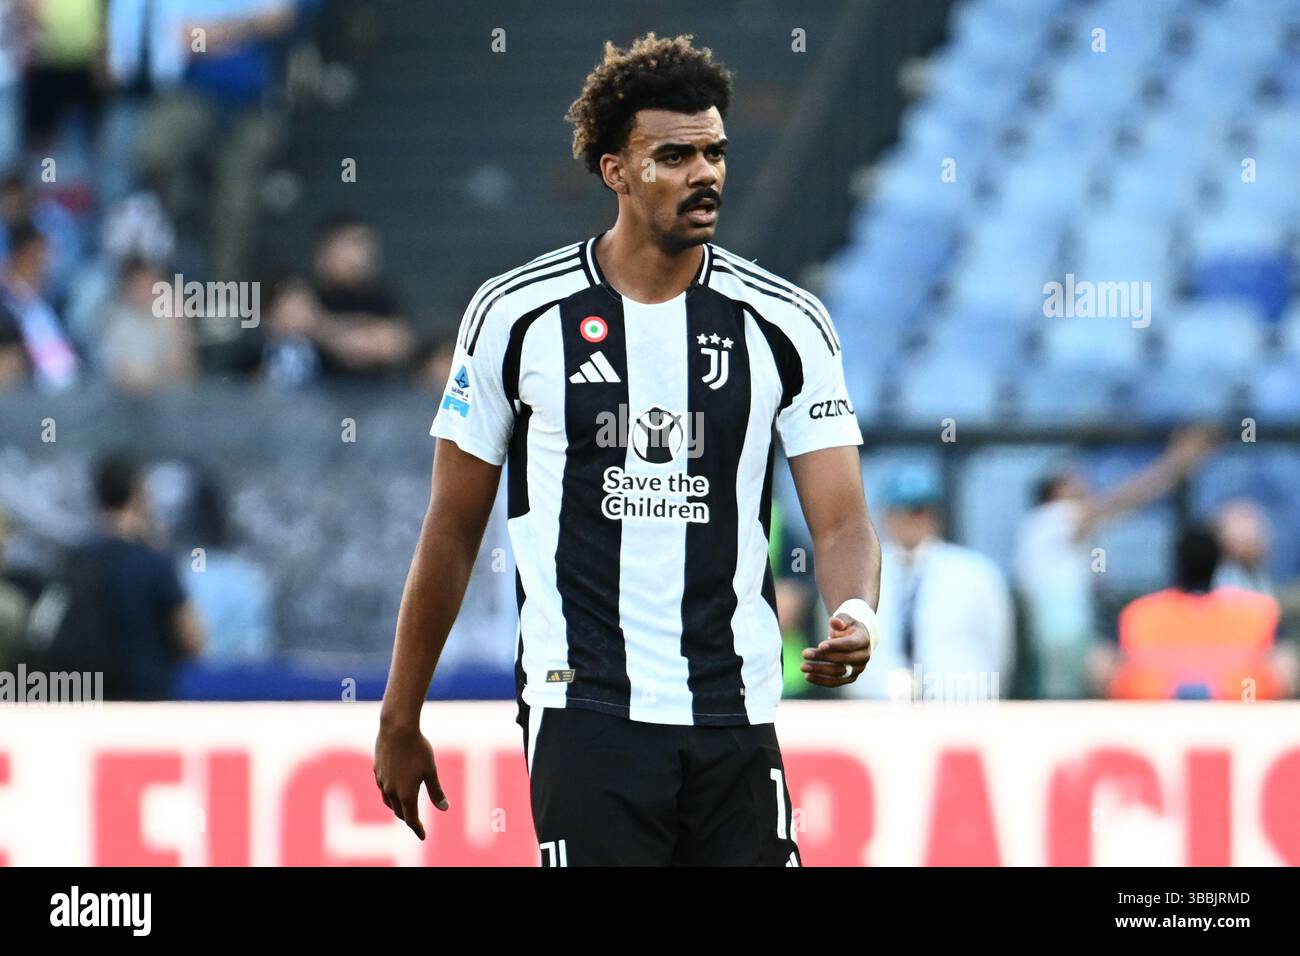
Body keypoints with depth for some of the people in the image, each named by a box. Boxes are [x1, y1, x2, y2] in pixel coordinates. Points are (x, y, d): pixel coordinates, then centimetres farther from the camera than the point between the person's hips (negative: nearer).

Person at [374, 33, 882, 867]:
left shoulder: (786, 322, 3)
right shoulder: (516, 315, 0)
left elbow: (842, 522, -1)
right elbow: (453, 530, 7)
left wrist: (855, 614, -24)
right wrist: (400, 721, 8)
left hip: (736, 716, 3)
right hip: (584, 708, -3)